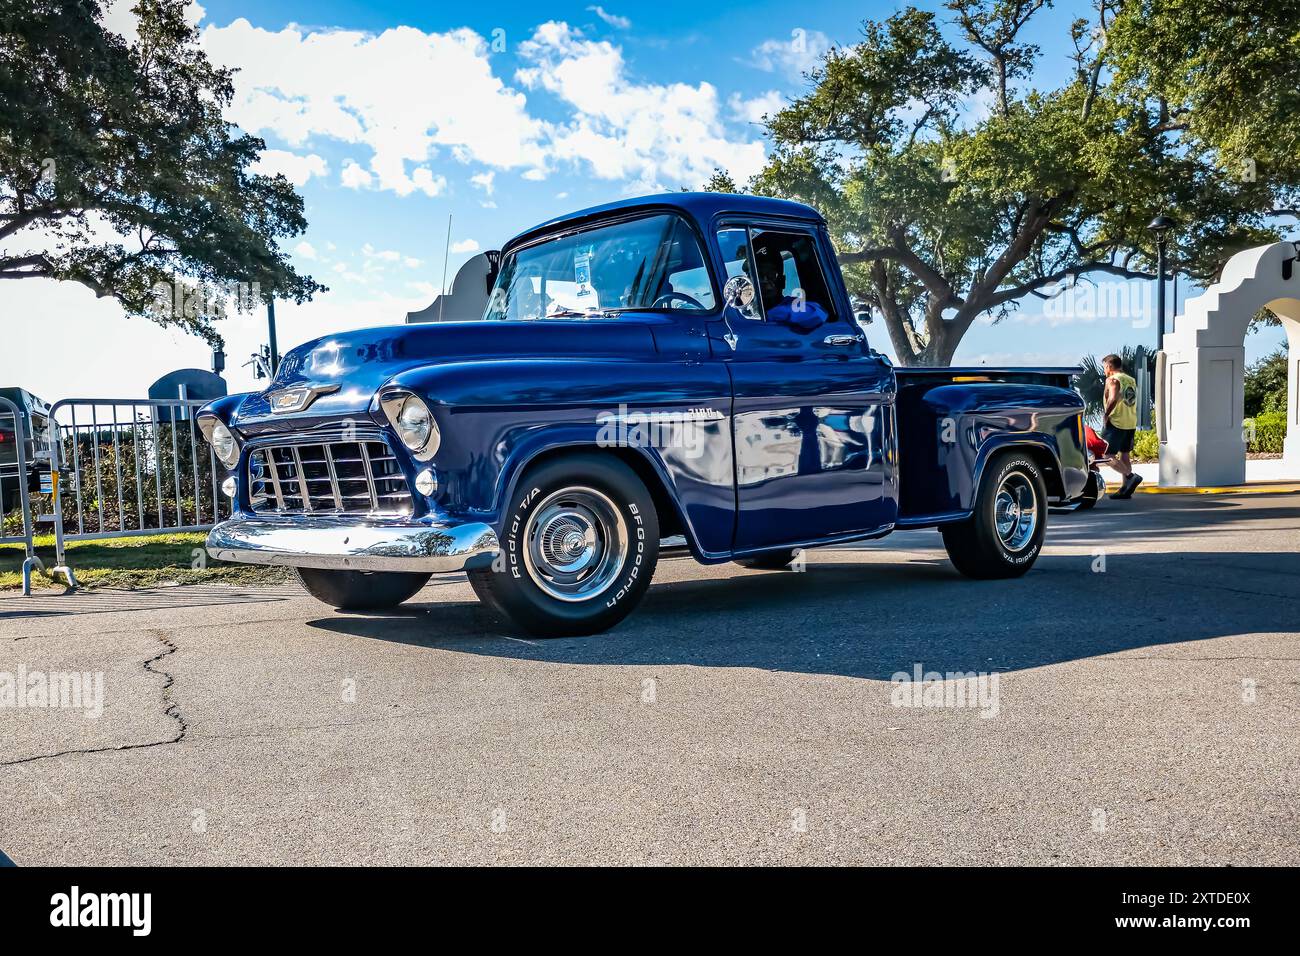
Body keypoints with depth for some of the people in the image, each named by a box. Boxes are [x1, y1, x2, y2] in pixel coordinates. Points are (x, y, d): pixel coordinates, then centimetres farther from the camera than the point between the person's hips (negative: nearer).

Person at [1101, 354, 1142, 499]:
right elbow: (1133, 401, 17)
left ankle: (1131, 476, -21)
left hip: (1116, 423, -8)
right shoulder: (1131, 380, 16)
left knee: (1107, 454, -6)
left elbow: (1113, 399, -25)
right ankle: (1125, 489, 12)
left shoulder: (1113, 380, -9)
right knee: (1125, 456, 12)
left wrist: (1106, 415, -15)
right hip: (1131, 423, 8)